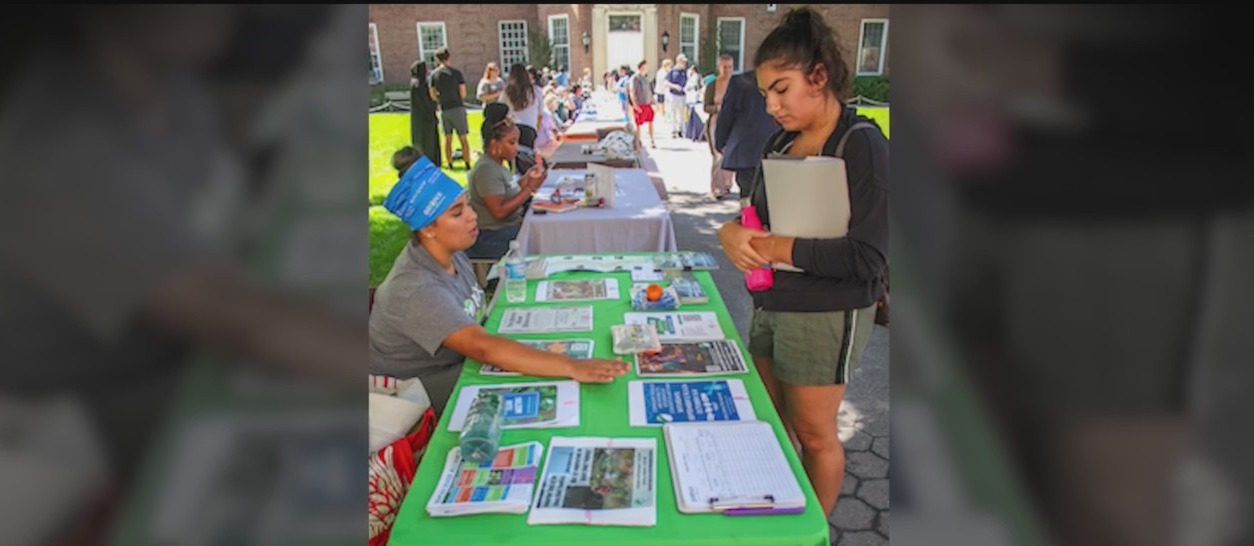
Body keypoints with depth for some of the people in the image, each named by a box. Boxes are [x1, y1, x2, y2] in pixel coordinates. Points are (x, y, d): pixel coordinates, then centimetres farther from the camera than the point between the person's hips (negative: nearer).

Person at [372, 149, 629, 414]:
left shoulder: (449, 252, -3)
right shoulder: (416, 290, -31)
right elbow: (482, 347, -42)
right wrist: (572, 367, -48)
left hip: (453, 361, 8)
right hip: (416, 392, -8)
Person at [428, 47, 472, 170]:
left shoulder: (434, 74, 2)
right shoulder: (456, 72, -6)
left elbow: (433, 96, 4)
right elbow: (463, 94, -6)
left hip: (444, 109, 3)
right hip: (457, 107, -3)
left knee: (447, 138, 11)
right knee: (463, 138, 2)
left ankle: (450, 165, 14)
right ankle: (467, 165, 0)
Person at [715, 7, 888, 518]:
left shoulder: (862, 145, -17)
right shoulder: (781, 142, 5)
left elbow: (868, 257, -23)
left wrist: (777, 248, -21)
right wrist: (733, 232, -11)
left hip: (826, 316, -7)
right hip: (770, 305, 7)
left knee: (813, 434, 9)